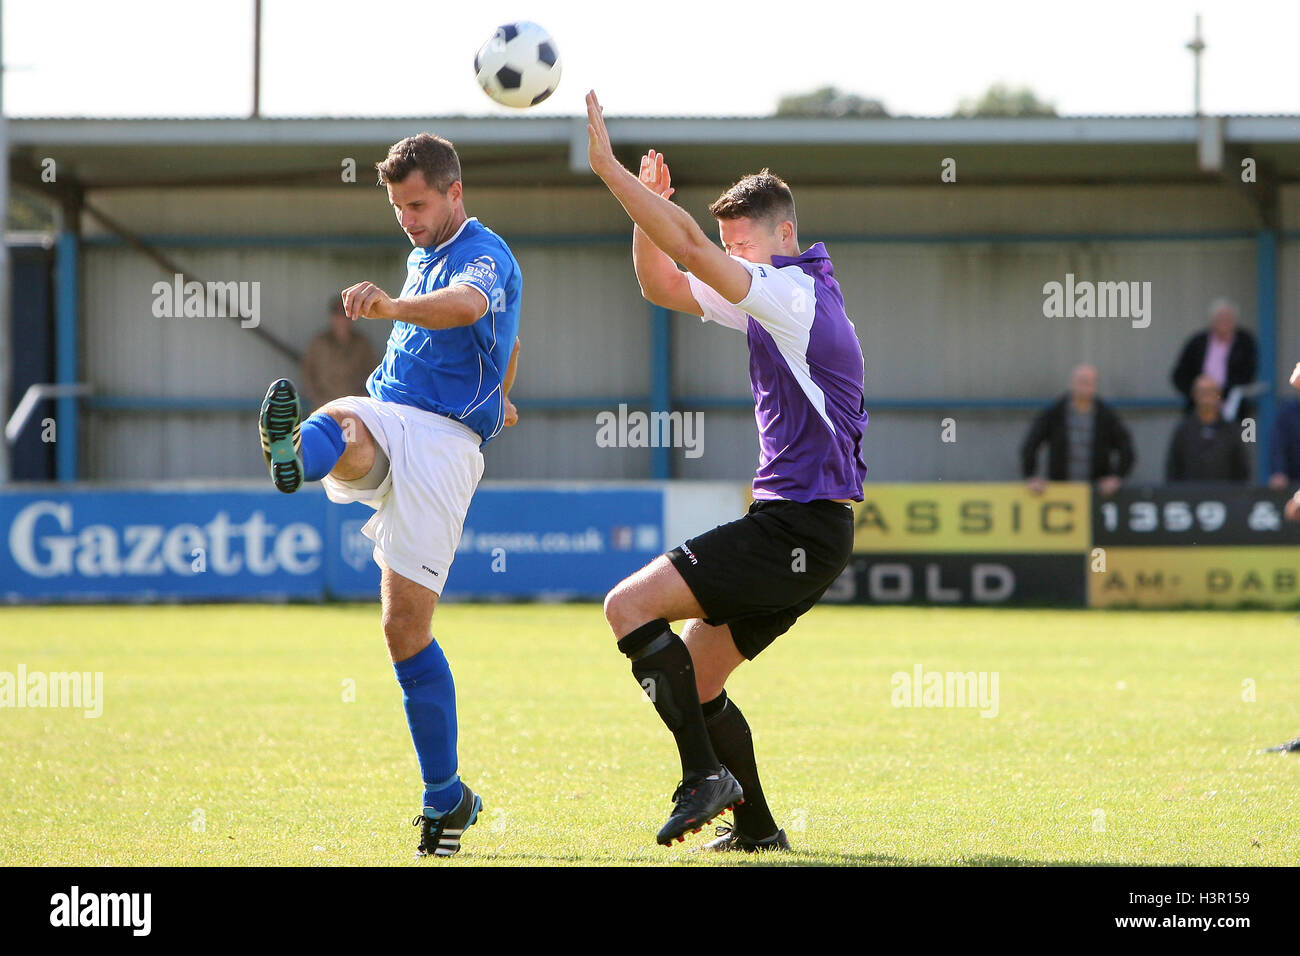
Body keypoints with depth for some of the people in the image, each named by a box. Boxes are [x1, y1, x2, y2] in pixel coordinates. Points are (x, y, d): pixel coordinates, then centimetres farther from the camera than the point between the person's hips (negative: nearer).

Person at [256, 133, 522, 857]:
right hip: (382, 417, 8)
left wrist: (392, 306, -51)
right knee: (336, 428, -32)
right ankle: (296, 450, -70)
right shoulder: (421, 259, 22)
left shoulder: (487, 255, -6)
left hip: (445, 441, -8)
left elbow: (466, 305, -32)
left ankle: (445, 798, 1)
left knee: (407, 626, -10)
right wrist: (495, 398, 54)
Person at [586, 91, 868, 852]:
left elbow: (690, 246, -23)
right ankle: (755, 826, 17)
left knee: (631, 605, -16)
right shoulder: (772, 298, 17)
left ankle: (706, 776, -19)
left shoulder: (796, 293, -12)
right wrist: (646, 204, 5)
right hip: (799, 530, 10)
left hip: (800, 526, -10)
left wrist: (610, 167, -22)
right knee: (695, 678, 14)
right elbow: (663, 284, 22)